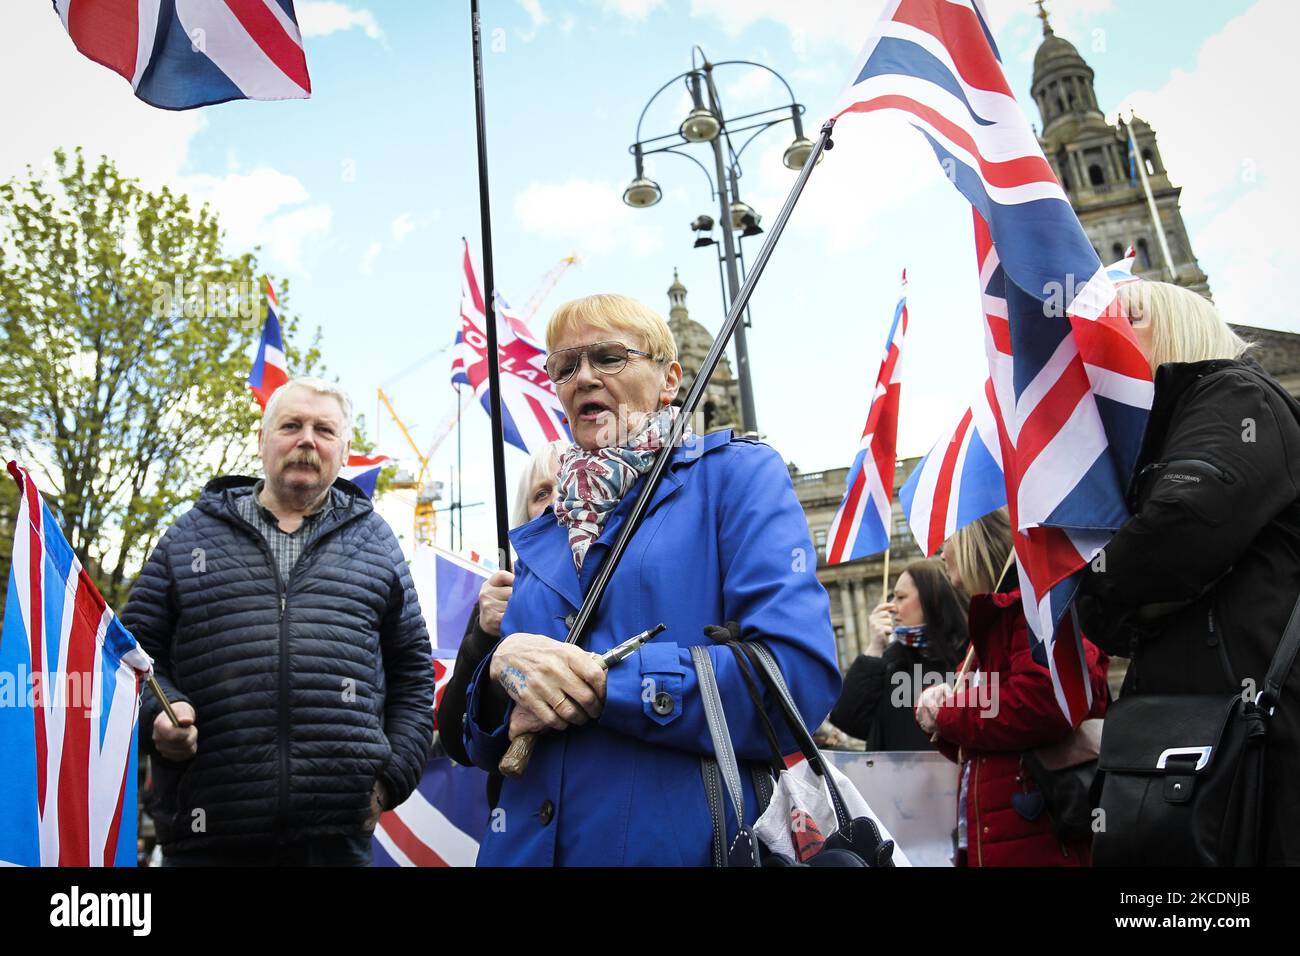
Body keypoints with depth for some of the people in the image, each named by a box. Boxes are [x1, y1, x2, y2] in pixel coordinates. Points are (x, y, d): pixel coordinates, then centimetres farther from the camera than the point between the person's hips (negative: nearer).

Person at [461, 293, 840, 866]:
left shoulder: (737, 475, -4)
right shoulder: (538, 540, 12)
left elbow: (801, 675, -17)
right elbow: (481, 743, 12)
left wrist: (599, 682, -17)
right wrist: (503, 667, -10)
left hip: (688, 845, -5)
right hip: (524, 846, 5)